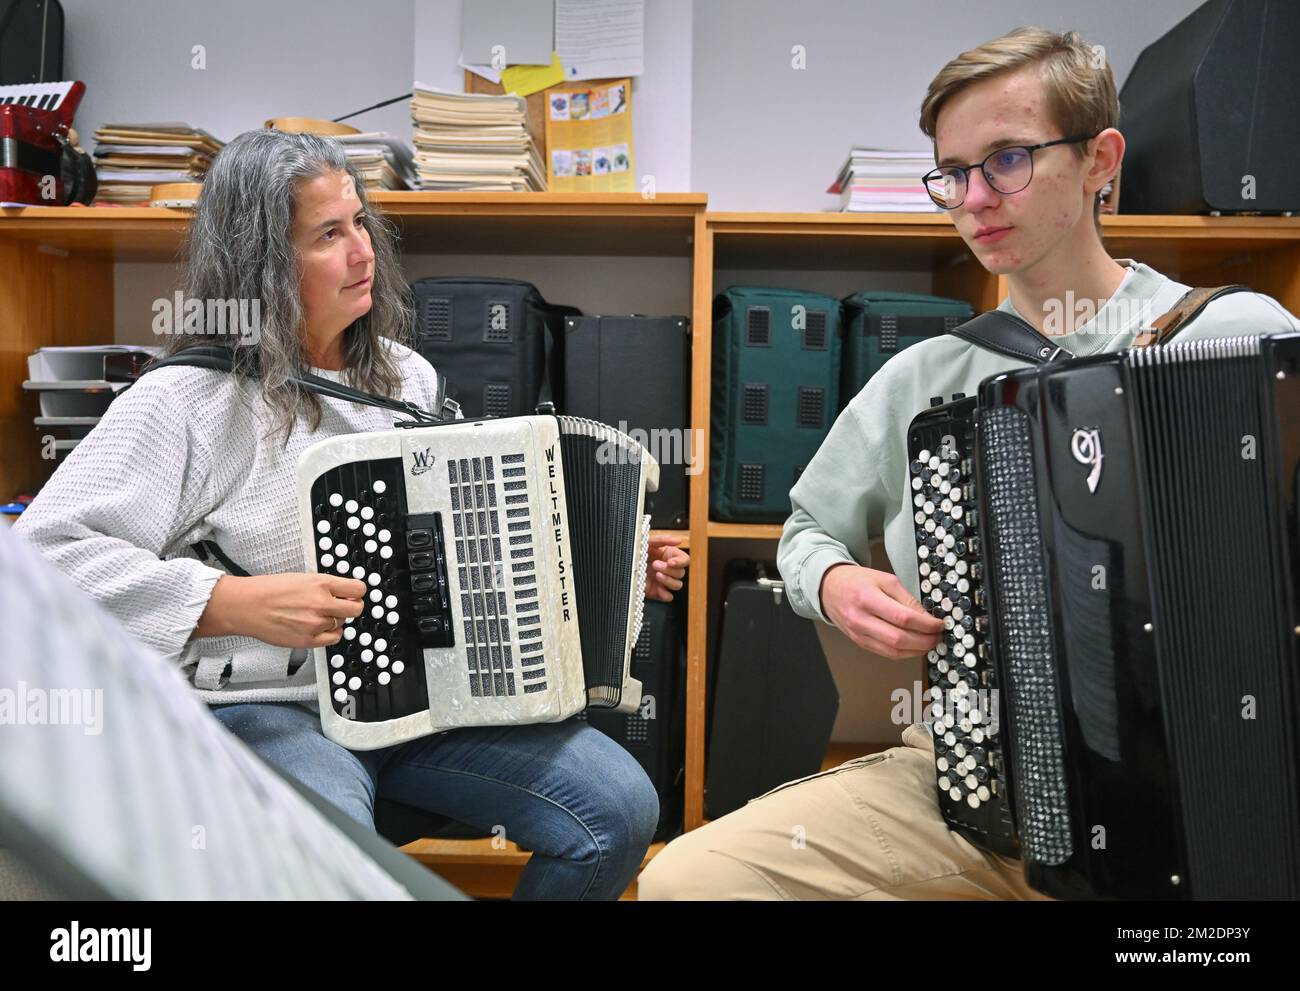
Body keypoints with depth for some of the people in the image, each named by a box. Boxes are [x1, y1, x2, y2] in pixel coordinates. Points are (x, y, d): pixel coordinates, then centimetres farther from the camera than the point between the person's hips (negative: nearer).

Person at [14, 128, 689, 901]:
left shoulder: (408, 377, 9)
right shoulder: (188, 401, -10)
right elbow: (44, 552, -15)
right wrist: (238, 604, -24)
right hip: (259, 711, -5)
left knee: (621, 808, -8)